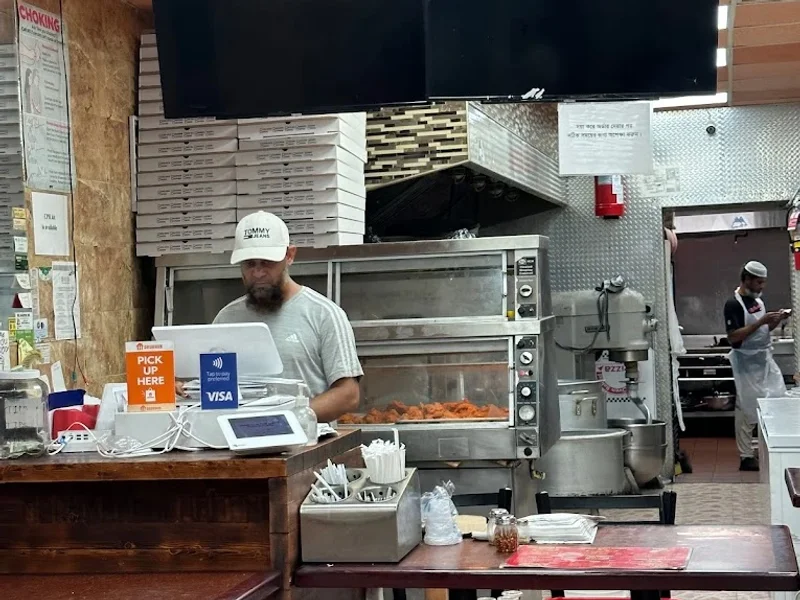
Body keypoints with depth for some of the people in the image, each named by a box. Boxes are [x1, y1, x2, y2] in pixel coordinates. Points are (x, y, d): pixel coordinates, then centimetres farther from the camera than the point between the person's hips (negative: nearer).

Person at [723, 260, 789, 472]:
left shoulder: (757, 300, 12)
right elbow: (733, 337, -21)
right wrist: (761, 321, -24)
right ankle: (746, 457, 6)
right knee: (747, 410, -2)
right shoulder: (733, 304, -13)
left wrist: (776, 320, 0)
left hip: (765, 359, 8)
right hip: (747, 362, -8)